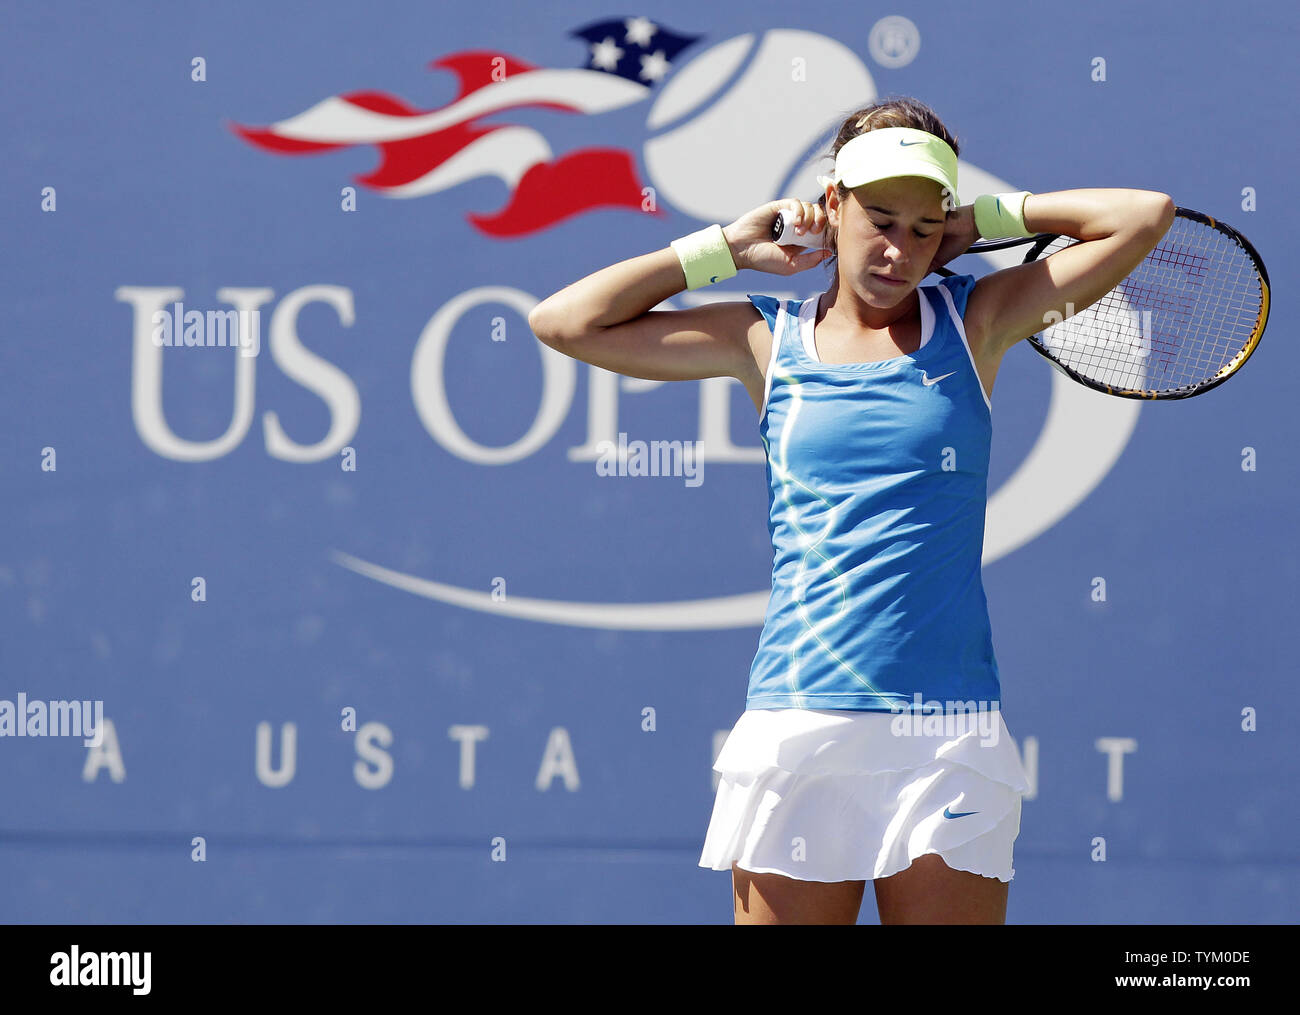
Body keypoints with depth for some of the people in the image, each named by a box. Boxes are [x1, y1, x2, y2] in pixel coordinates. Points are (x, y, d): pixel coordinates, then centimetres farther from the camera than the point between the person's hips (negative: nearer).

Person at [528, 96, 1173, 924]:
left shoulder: (975, 320, 10)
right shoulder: (768, 340, 11)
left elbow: (1146, 218, 6)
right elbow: (563, 323, 11)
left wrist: (982, 220, 9)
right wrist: (727, 248, 11)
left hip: (947, 731, 0)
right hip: (797, 723, 1)